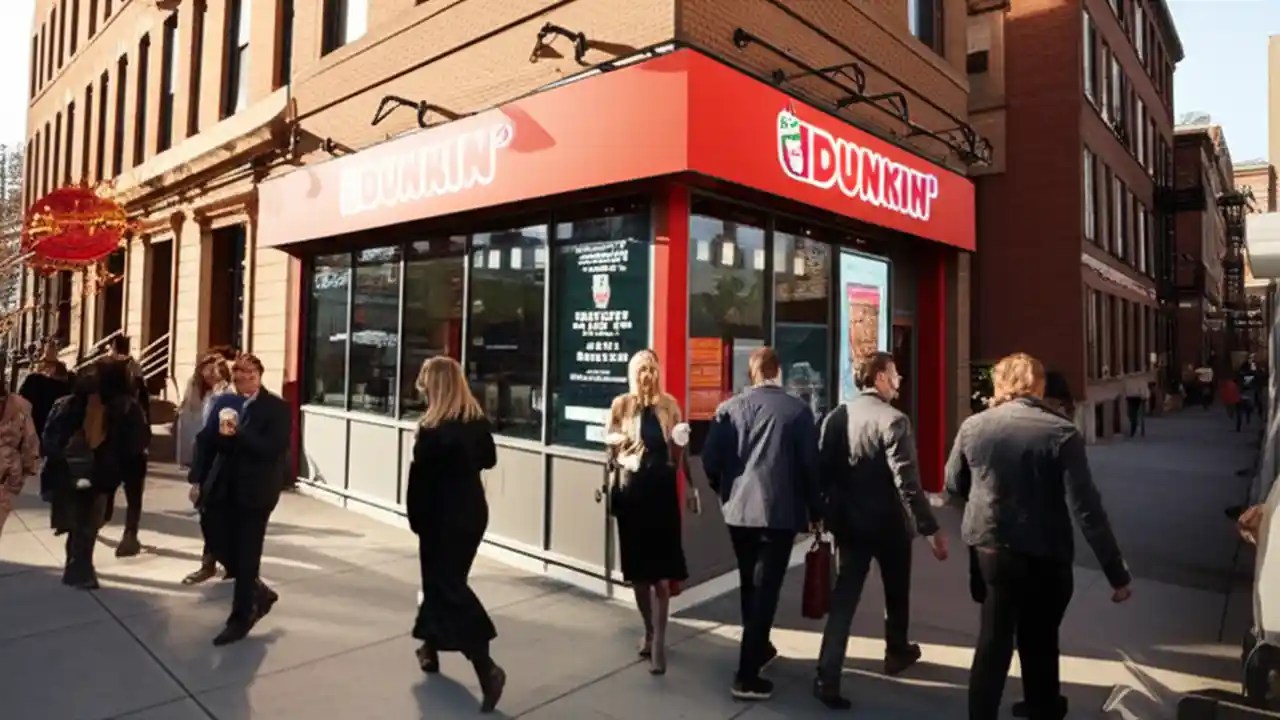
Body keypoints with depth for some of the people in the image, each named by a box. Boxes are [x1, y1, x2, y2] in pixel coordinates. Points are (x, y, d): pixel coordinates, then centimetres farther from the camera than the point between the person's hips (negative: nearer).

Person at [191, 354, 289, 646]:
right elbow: (206, 440, 8)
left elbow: (276, 447, -21)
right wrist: (199, 479, -4)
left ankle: (241, 618, 21)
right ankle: (257, 592, 32)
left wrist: (237, 432, -27)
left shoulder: (276, 407, -9)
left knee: (245, 556, 4)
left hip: (254, 490, -5)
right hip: (224, 487, 6)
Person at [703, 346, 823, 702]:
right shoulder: (798, 410, -4)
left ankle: (758, 648, 39)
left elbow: (710, 460, 0)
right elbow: (810, 465, -4)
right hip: (780, 511, -3)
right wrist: (815, 511, 8)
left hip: (738, 509, 4)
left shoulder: (728, 408, 1)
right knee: (765, 589, 1)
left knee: (749, 585, 20)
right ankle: (747, 675, 2)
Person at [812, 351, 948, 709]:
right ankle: (897, 653, 43)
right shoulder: (893, 420, -18)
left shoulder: (837, 416, -1)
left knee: (844, 597, 6)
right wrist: (931, 529, -17)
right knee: (896, 593, 21)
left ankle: (827, 677, -1)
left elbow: (822, 469, 3)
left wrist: (825, 513, 14)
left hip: (849, 521, 4)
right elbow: (907, 482, -22)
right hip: (889, 523, -4)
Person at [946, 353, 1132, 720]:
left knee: (993, 640, 15)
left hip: (990, 548, 1)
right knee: (1039, 639, 20)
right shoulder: (1062, 433, -15)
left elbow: (954, 486, 6)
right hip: (1045, 554, -1)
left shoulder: (973, 426, -7)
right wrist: (1117, 572, -10)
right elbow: (1087, 509, -16)